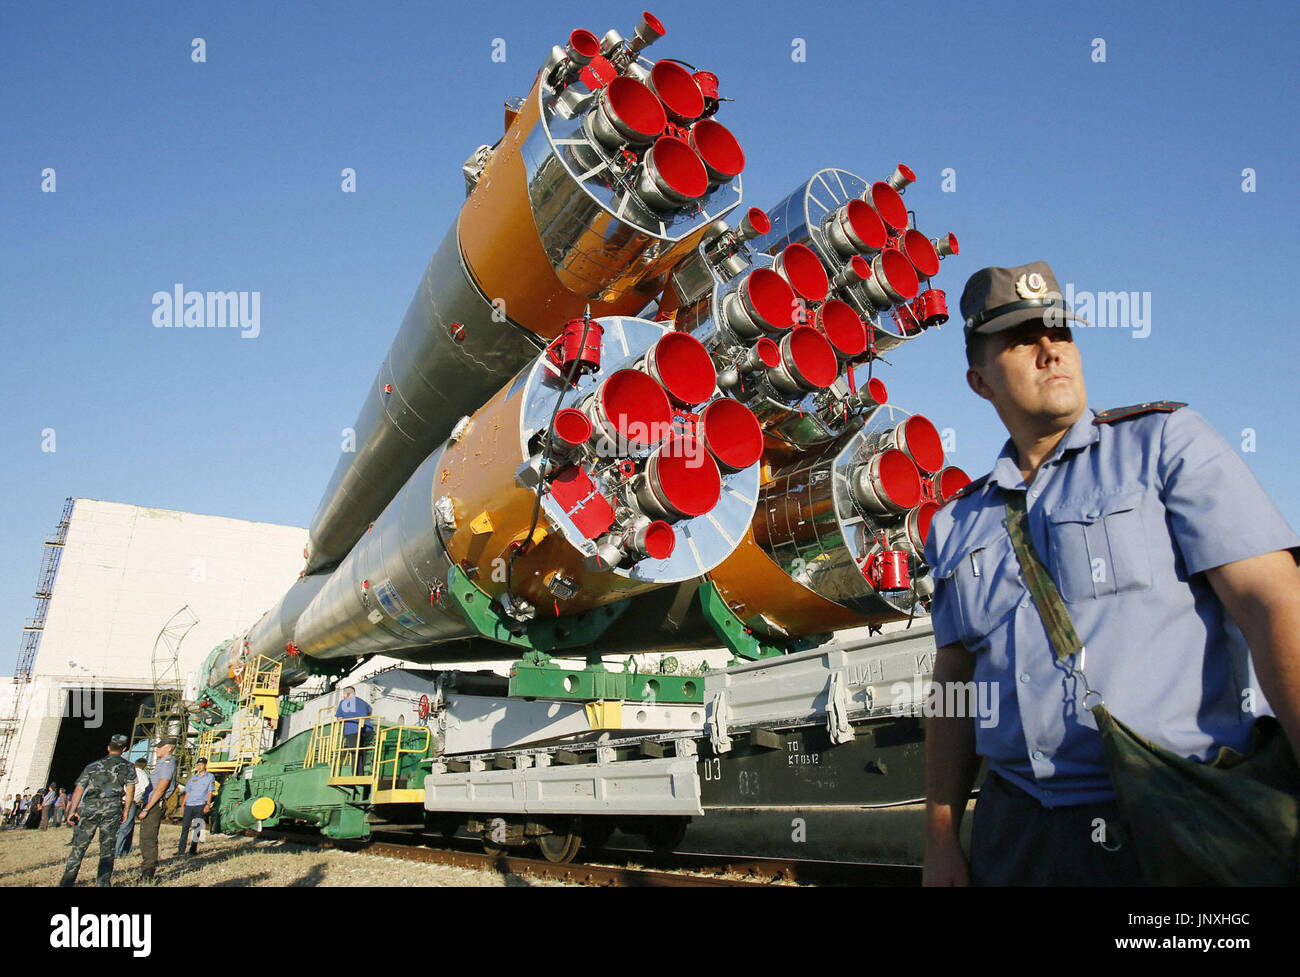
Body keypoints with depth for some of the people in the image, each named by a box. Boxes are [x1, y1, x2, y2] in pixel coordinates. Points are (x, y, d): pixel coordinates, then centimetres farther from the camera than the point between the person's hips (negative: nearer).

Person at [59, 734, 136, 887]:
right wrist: (126, 811, 8)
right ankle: (103, 882, 5)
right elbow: (130, 790, 2)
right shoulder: (128, 767, 10)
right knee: (107, 848, 6)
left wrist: (71, 811, 9)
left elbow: (79, 789, 8)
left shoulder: (92, 766, 16)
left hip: (89, 807, 1)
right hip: (112, 808, -1)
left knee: (79, 846, 8)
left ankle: (67, 881, 7)